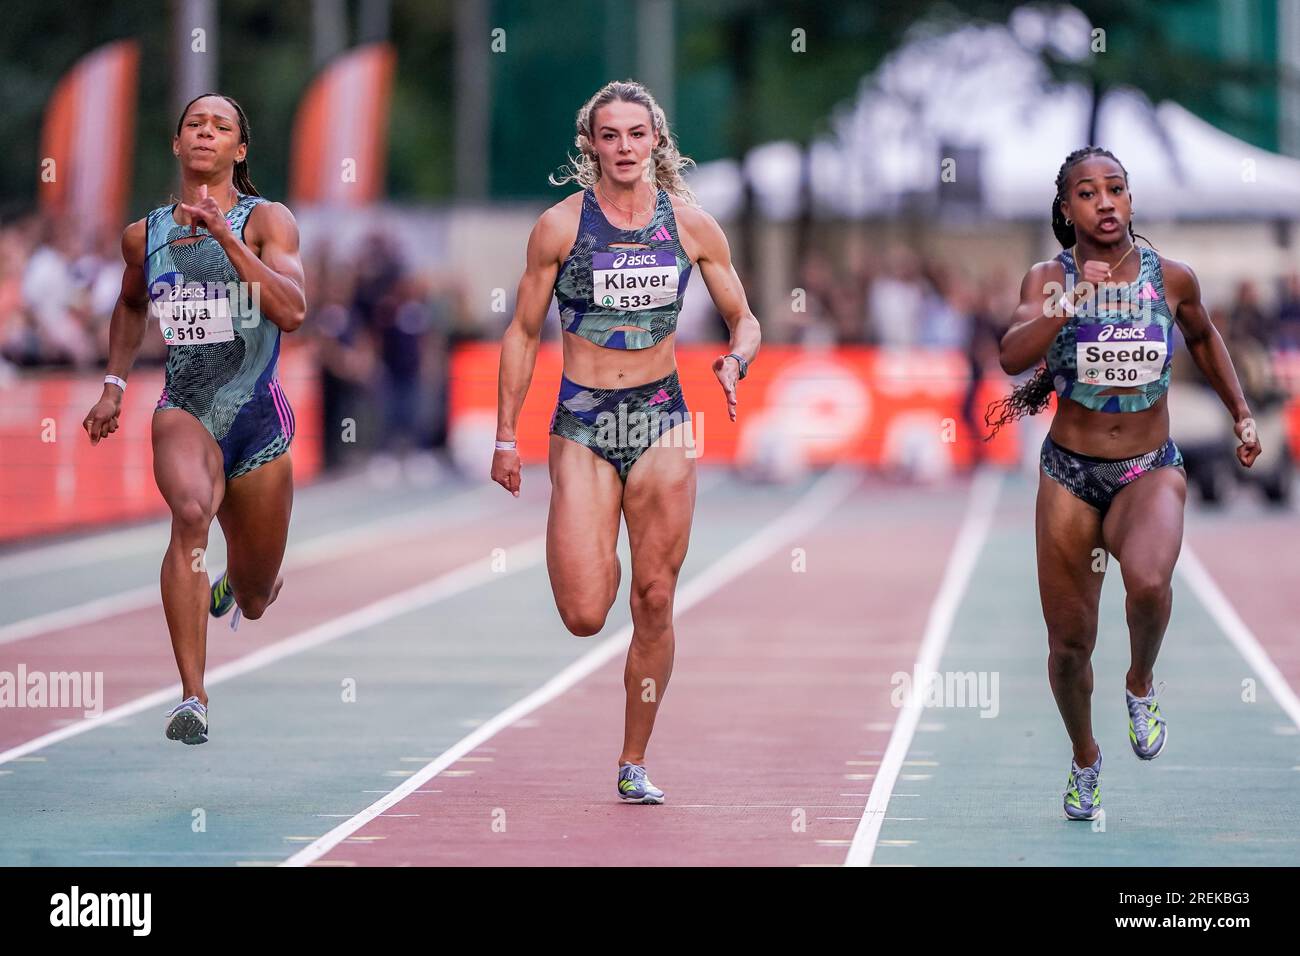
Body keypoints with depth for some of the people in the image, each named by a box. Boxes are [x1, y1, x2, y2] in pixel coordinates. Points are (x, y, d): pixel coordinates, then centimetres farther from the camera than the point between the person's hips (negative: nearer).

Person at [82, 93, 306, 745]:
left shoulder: (266, 221, -4)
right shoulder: (143, 235, 6)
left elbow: (291, 311, -20)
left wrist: (224, 235, -23)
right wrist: (114, 384, 18)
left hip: (258, 414, 0)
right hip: (183, 409, 0)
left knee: (254, 601, 11)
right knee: (191, 514, -34)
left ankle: (236, 582, 53)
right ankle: (191, 698, -34)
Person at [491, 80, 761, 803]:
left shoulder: (692, 224, 2)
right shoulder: (560, 226, -2)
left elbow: (745, 321, 10)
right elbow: (523, 335, 5)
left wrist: (735, 362, -12)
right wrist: (506, 435, 2)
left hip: (663, 420, 1)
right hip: (583, 424, -1)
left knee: (656, 600, 0)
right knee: (585, 614, -12)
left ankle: (634, 763, 13)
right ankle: (592, 555, 27)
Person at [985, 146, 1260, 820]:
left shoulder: (1171, 278, -4)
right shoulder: (1048, 279, -8)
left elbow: (1203, 338, 18)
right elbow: (1012, 356, -26)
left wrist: (1241, 414, 20)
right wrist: (1069, 303, -38)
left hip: (1151, 471, -1)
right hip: (1070, 473, 1)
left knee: (1147, 581, -33)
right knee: (1069, 644, 7)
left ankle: (1141, 683, 0)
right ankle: (1084, 757, 36)